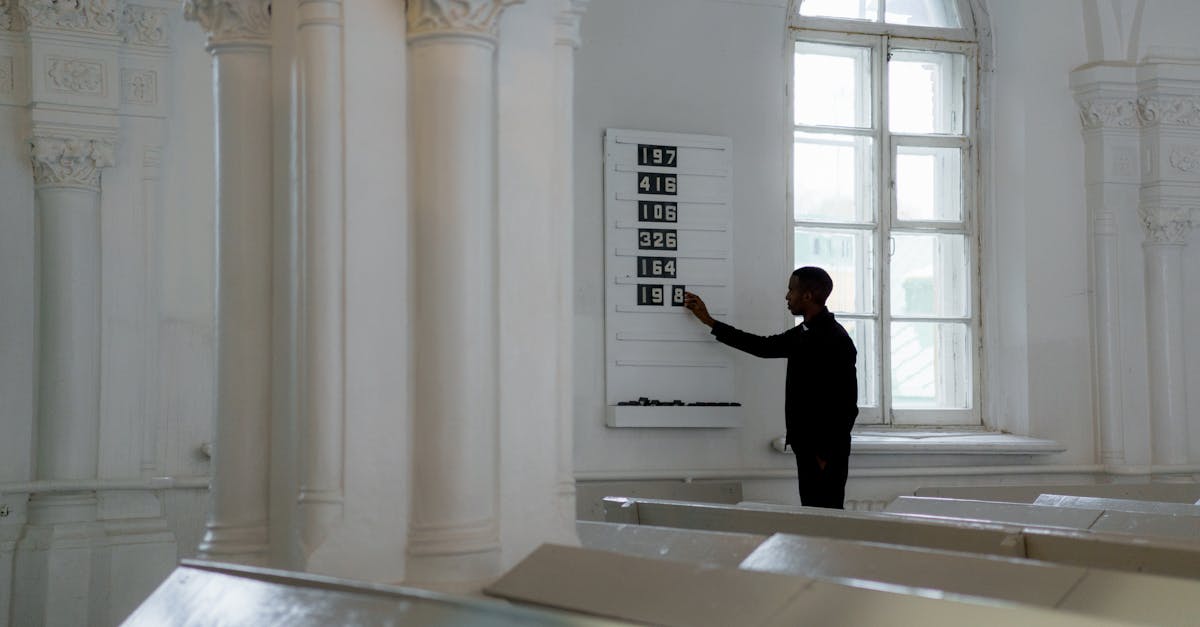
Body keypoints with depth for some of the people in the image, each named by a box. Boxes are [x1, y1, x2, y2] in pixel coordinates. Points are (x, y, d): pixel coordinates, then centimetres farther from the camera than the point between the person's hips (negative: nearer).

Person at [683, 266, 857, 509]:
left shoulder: (835, 339, -15)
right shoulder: (803, 334, 12)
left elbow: (846, 404, -18)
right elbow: (764, 346, 23)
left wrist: (826, 454, -16)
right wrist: (709, 321, 24)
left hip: (826, 451, -9)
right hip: (808, 446, 9)